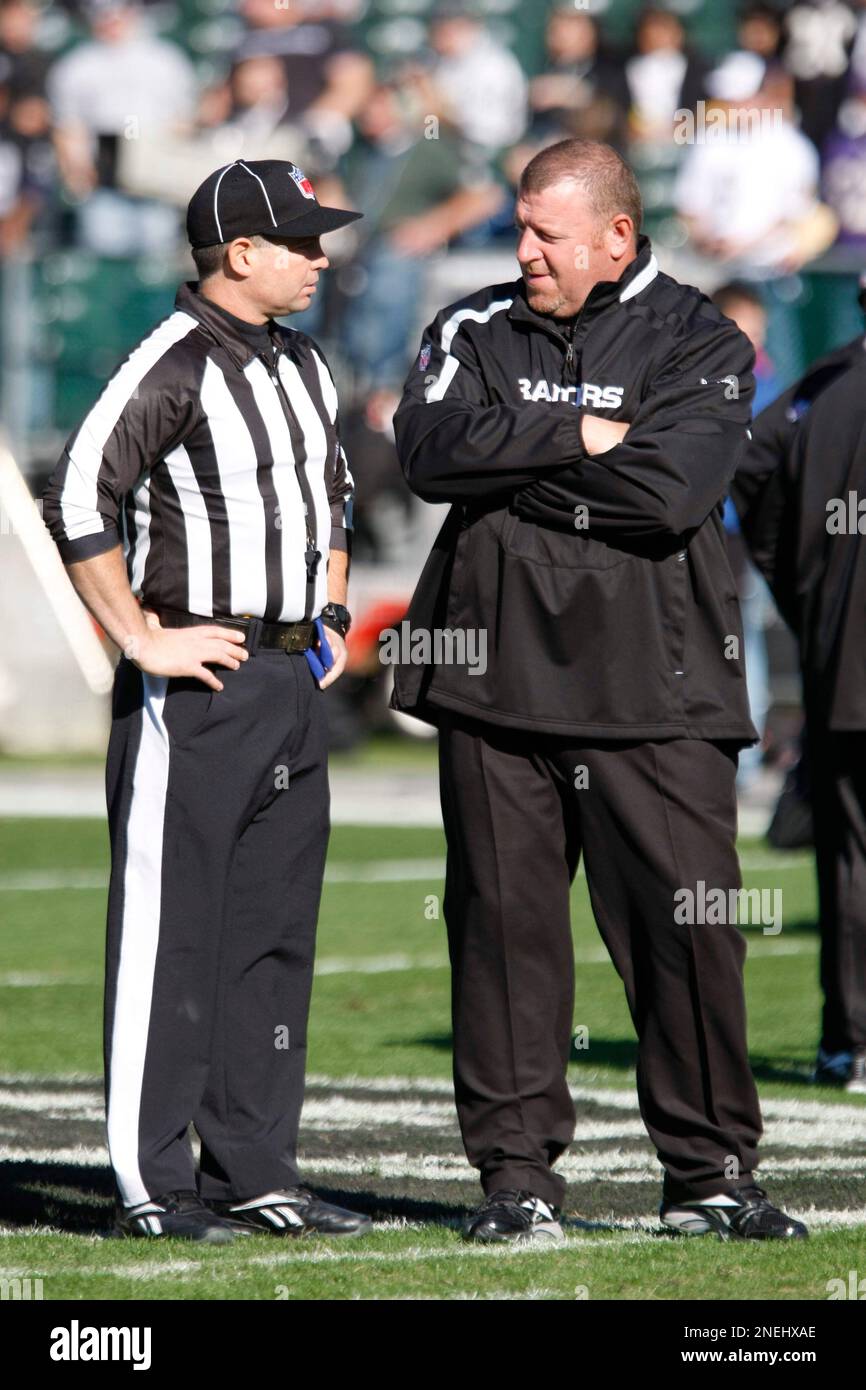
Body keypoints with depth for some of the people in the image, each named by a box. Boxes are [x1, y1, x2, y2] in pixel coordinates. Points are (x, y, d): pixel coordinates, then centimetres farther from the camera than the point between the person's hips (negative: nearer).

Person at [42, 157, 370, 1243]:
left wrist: (331, 611, 20)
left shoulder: (303, 368, 15)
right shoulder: (175, 366, -13)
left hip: (291, 684, 9)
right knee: (171, 935, -6)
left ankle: (254, 1175, 16)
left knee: (275, 934, 10)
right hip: (197, 686, -9)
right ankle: (151, 1183, -3)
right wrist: (143, 639, -20)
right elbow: (76, 502, -22)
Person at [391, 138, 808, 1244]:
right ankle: (516, 1172, 9)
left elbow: (672, 490, -13)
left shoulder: (699, 345, 3)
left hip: (654, 693, -2)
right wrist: (577, 438, -11)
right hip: (497, 673, 2)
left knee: (688, 925, -3)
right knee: (504, 919, 1)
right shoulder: (474, 331, 12)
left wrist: (511, 465, -7)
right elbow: (430, 449, -6)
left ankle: (709, 1173, 7)